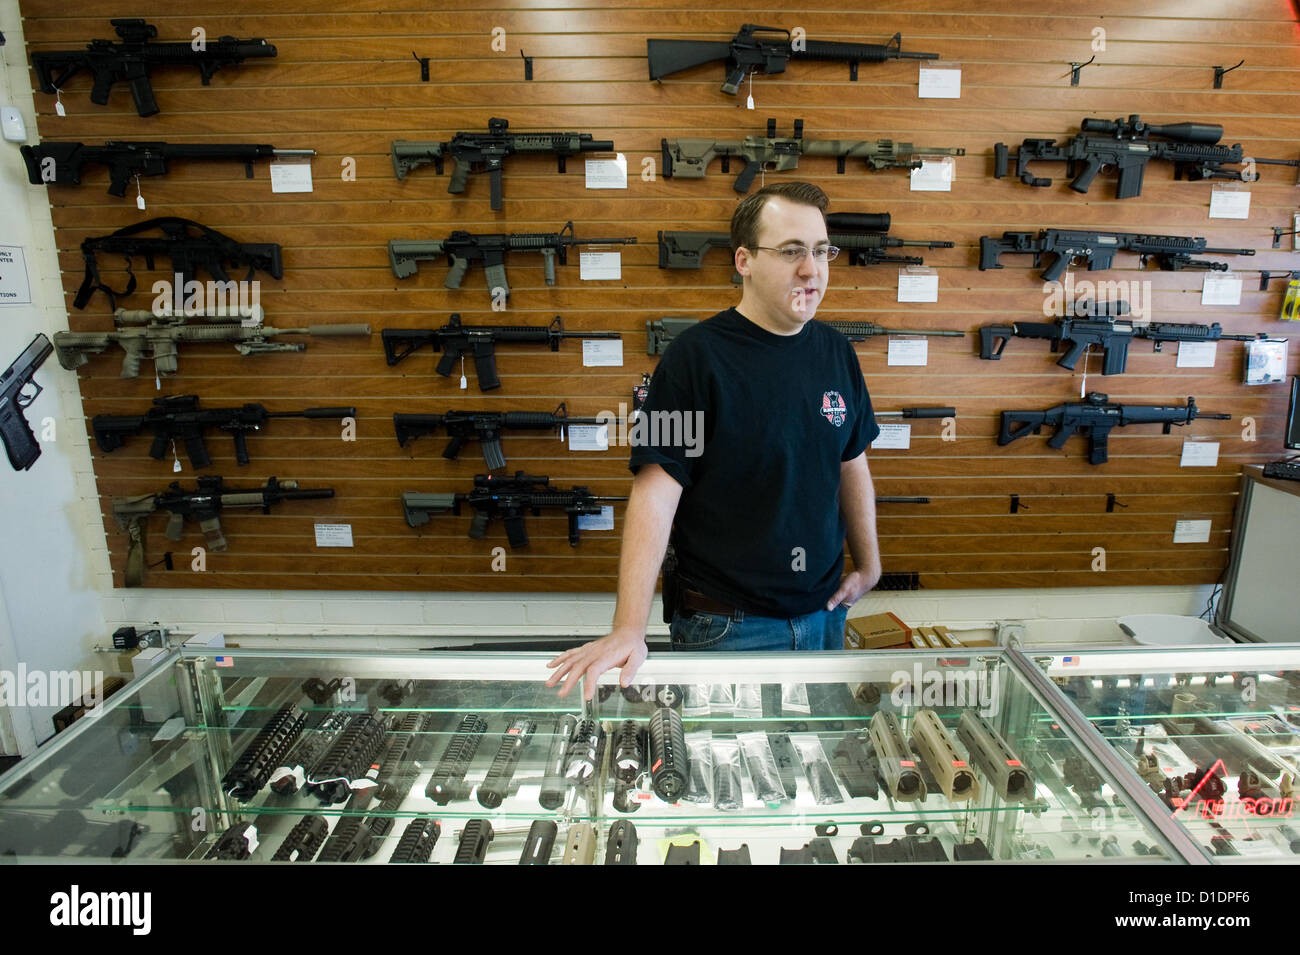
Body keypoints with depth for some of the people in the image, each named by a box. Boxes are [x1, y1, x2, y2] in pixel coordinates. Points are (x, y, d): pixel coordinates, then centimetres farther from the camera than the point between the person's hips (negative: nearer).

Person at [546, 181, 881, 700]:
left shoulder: (836, 351, 3)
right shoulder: (695, 356, -16)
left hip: (824, 613, 6)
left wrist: (869, 565, 14)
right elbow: (656, 489, -20)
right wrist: (629, 628, -26)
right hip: (726, 627, -6)